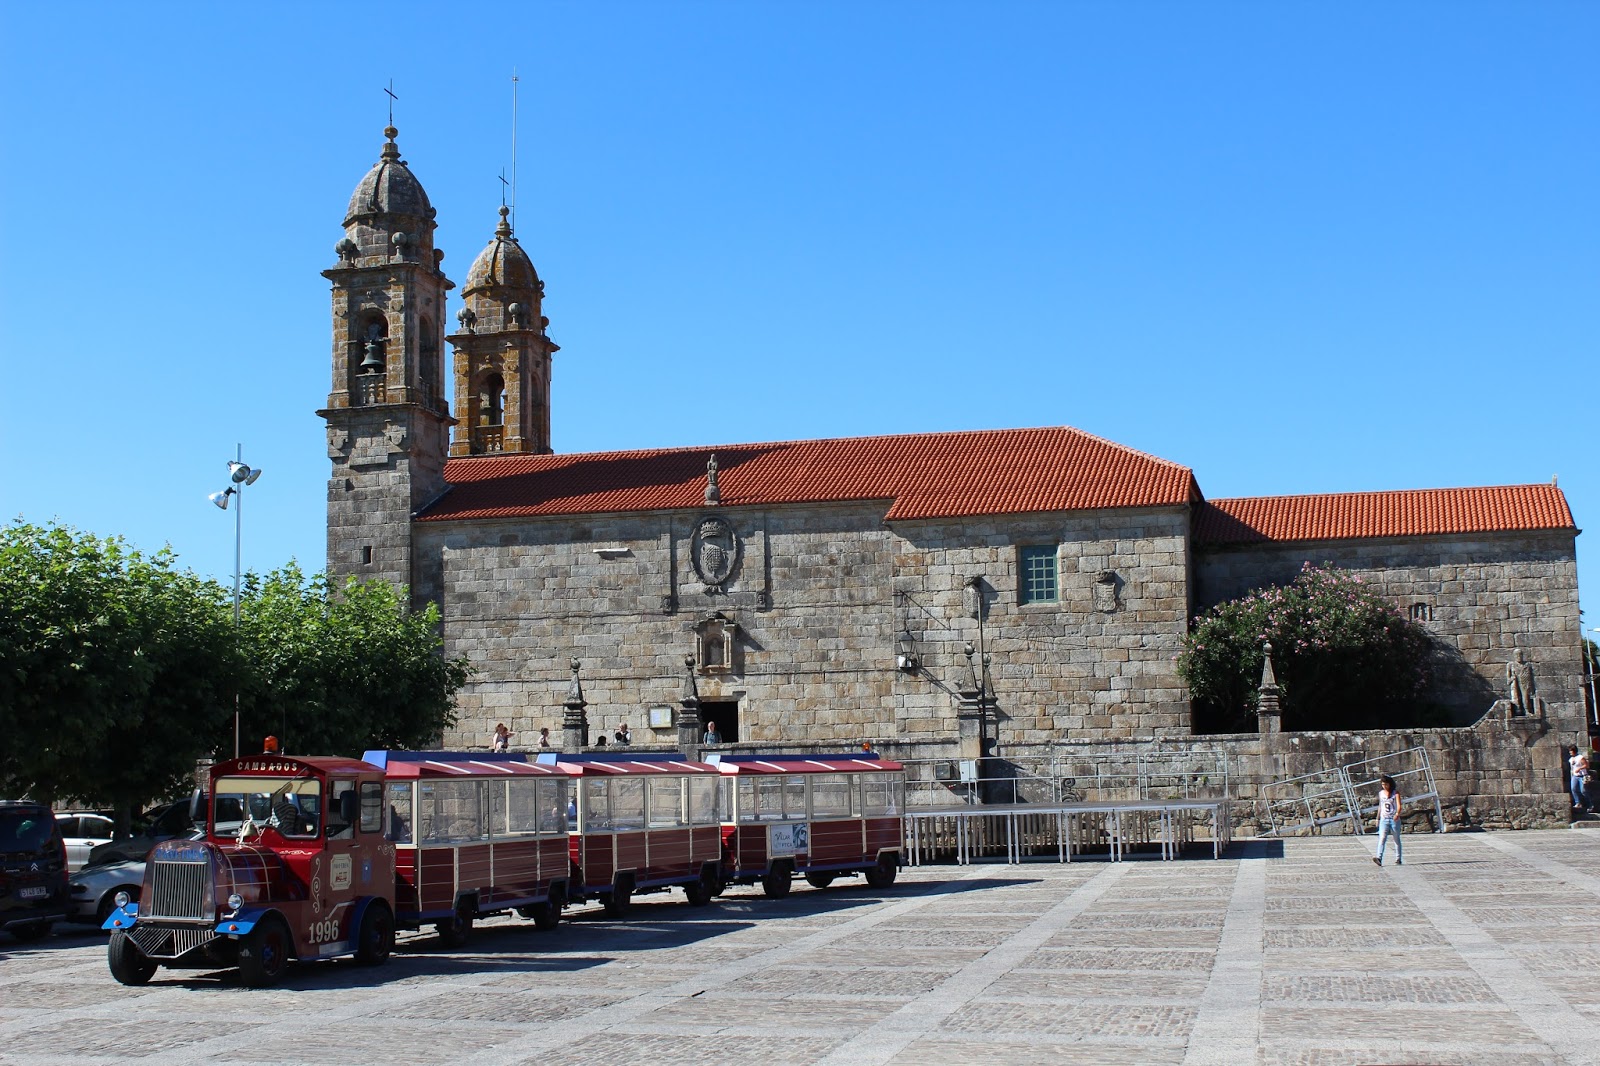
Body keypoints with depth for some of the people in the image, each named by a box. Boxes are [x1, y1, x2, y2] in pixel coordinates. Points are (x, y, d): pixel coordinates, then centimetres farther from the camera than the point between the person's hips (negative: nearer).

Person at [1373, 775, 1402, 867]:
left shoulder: (1395, 793, -4)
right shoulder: (1380, 793, 9)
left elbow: (1399, 805, -16)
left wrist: (1397, 814, -35)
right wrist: (1377, 819, 23)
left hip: (1394, 819, -2)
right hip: (1384, 819, 2)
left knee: (1397, 840, 9)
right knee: (1382, 838, -15)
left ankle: (1398, 859, 20)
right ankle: (1379, 858, -29)